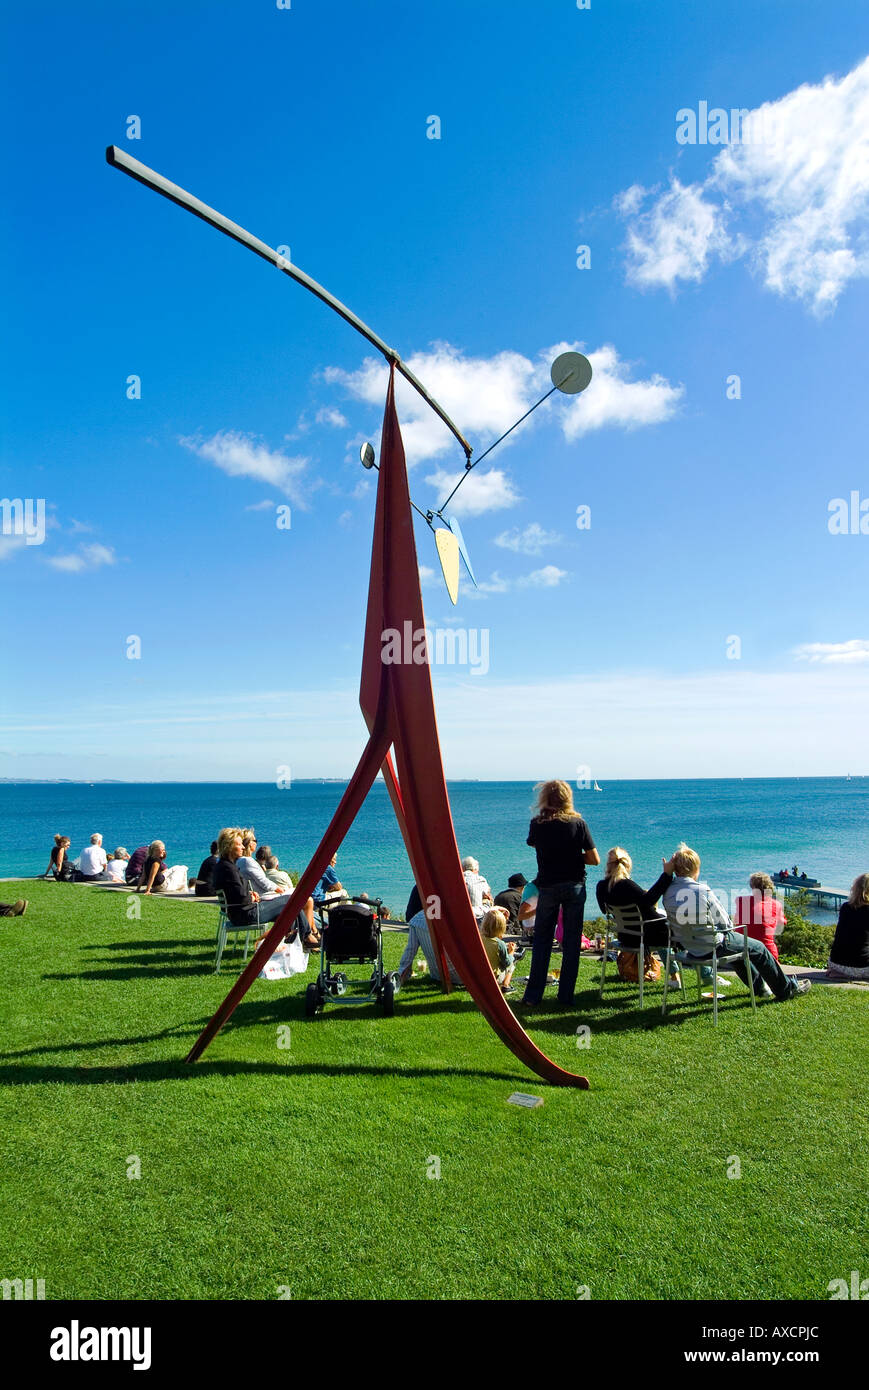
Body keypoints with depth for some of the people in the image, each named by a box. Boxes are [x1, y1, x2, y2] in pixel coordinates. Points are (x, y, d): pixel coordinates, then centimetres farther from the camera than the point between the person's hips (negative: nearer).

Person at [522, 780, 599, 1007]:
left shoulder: (537, 824, -6)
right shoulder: (578, 823, -8)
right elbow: (595, 859, -5)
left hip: (548, 887, 0)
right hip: (575, 886, 0)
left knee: (541, 942, 9)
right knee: (572, 942, 8)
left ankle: (533, 995, 11)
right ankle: (566, 995, 11)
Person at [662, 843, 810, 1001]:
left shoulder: (668, 892, -7)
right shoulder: (703, 891, -25)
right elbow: (723, 922, -14)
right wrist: (729, 927, 7)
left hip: (690, 949, 7)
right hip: (712, 948, -7)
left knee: (738, 946, 35)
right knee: (758, 948, 16)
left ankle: (759, 987, 48)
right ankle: (787, 990, 30)